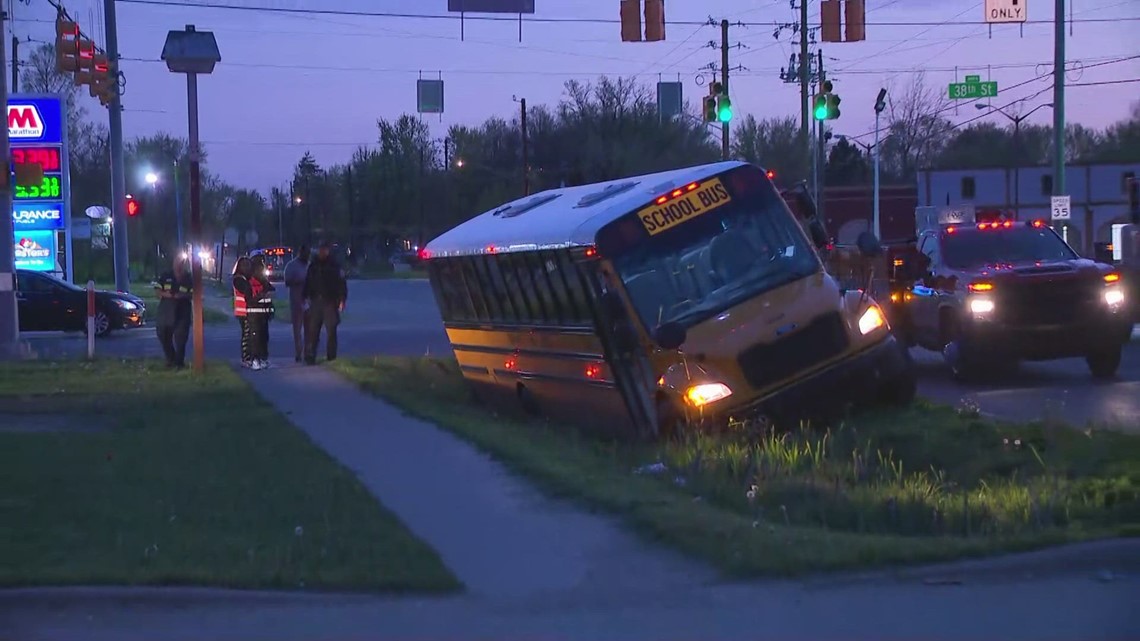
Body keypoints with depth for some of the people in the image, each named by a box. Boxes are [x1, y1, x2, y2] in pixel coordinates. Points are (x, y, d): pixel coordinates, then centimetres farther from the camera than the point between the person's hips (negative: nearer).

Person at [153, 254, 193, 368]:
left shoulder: (189, 278, 0)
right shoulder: (166, 276, 4)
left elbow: (193, 294, -2)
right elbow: (157, 290, 4)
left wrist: (183, 296, -20)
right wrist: (164, 294, -17)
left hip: (182, 313, -2)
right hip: (165, 312, 2)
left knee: (180, 338, -4)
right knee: (163, 335, 7)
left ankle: (179, 362, 7)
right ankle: (170, 359, 23)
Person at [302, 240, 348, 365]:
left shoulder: (335, 266, 0)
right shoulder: (313, 265, 10)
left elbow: (342, 284, -3)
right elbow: (307, 283, 17)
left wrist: (342, 300, -10)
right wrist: (305, 297, 10)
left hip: (330, 302, -3)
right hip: (315, 302, 3)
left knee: (331, 331, 1)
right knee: (312, 330, -3)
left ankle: (331, 357, 8)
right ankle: (310, 357, -2)